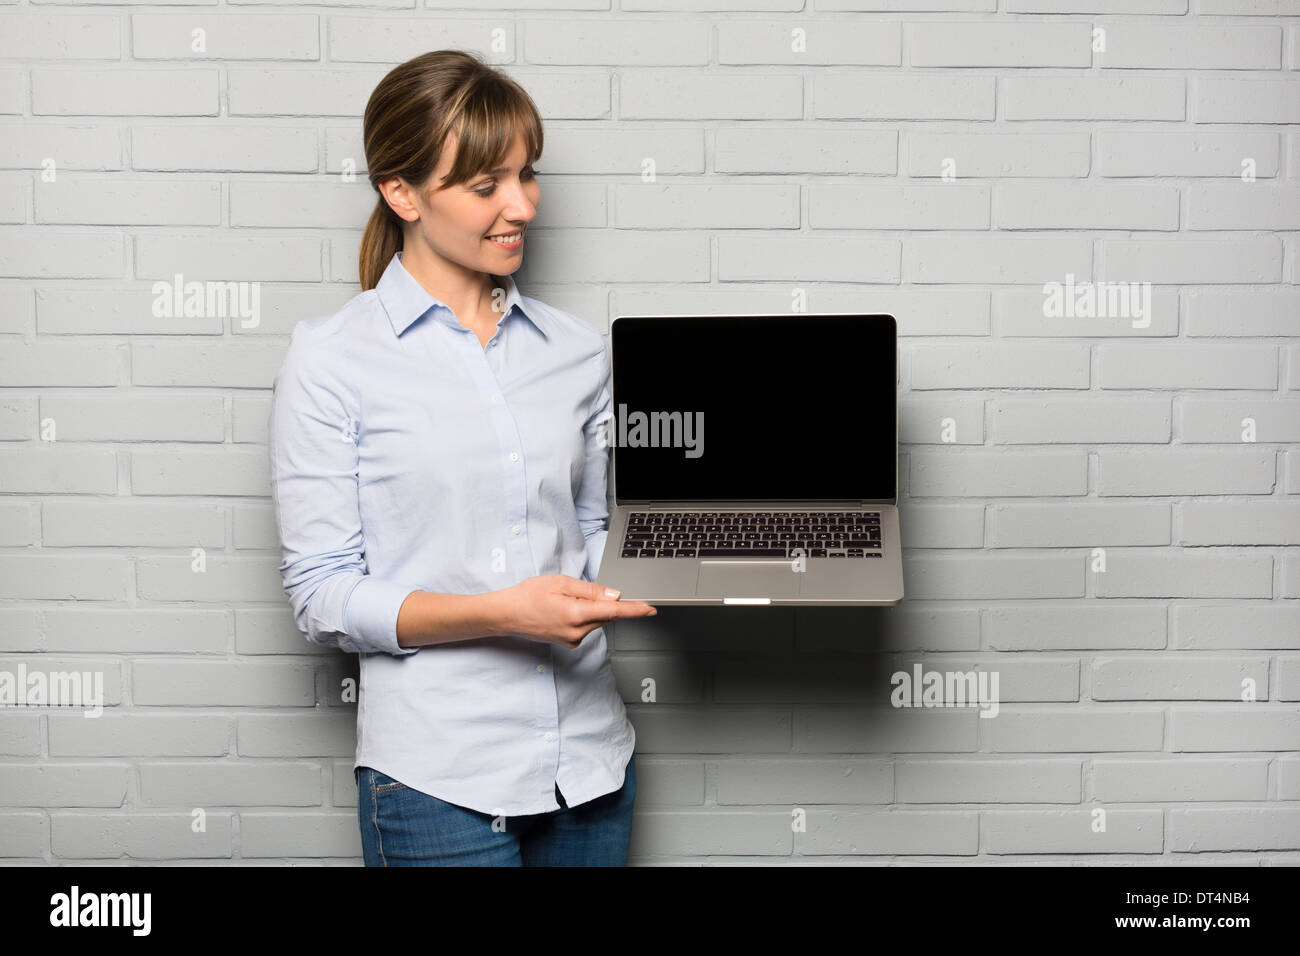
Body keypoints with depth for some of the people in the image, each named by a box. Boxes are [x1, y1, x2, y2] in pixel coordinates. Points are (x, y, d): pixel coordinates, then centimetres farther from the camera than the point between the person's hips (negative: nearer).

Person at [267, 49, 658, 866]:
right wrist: (501, 614, -20)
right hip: (436, 778, -4)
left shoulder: (578, 351, 6)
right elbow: (324, 598, -9)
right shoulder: (332, 360, -6)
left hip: (589, 760, 4)